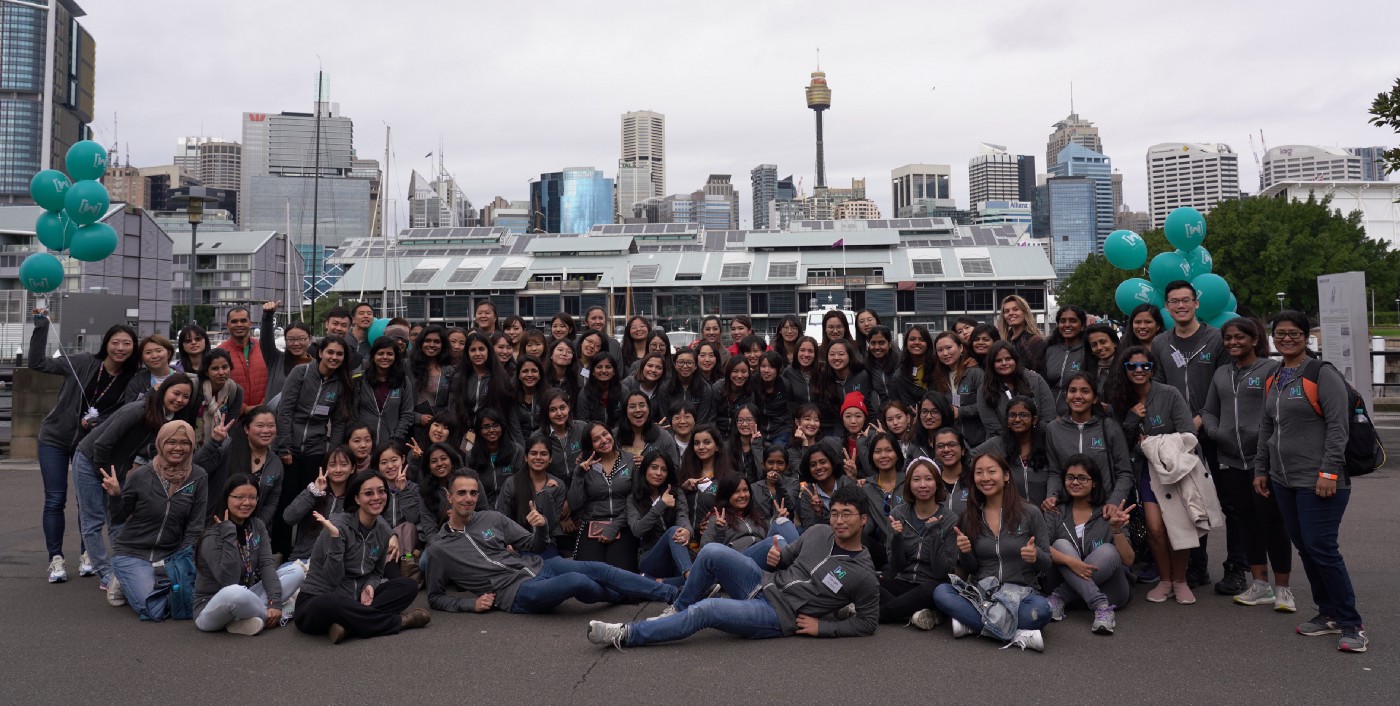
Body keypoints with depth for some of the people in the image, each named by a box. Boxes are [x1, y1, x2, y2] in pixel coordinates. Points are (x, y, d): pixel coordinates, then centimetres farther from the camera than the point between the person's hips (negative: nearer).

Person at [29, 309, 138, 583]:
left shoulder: (131, 380, -7)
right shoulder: (83, 363, -11)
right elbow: (37, 363, -9)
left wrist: (97, 423, -16)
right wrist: (41, 326, -15)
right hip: (55, 438, -1)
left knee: (89, 500, 3)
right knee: (55, 500, 1)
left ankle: (87, 555, 17)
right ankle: (56, 559, 8)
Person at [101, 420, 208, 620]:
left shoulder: (198, 478, -4)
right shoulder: (141, 476, -9)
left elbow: (195, 528, -1)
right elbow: (118, 519, 3)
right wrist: (114, 495, -16)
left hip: (170, 555, 3)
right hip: (132, 553, -3)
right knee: (155, 611, -23)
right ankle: (124, 583, 12)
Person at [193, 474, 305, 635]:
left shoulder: (257, 526, 3)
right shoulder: (212, 537, -17)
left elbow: (267, 564, -8)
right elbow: (229, 581, -27)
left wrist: (275, 602, -23)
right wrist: (229, 534, -28)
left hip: (245, 599, 7)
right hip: (211, 609, -7)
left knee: (296, 570, -8)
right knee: (235, 593, -41)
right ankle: (268, 617, -13)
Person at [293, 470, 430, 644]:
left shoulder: (383, 529, 2)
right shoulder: (339, 525, -17)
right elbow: (333, 579, -22)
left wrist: (369, 586, -10)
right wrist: (334, 537, -34)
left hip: (354, 600, 7)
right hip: (316, 601, -6)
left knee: (409, 586, -10)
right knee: (331, 604, -42)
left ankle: (348, 625, -25)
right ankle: (399, 621, -23)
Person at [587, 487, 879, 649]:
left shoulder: (863, 575, -11)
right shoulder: (818, 532, 4)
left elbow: (868, 622, -3)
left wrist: (822, 627, -12)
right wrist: (776, 556, -5)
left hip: (779, 616, -6)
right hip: (763, 585, 6)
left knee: (705, 610, -27)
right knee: (712, 551, -18)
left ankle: (625, 635, -14)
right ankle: (677, 610, 6)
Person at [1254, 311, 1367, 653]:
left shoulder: (1322, 374, -8)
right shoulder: (1272, 381, 13)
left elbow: (1337, 426, -13)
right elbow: (1266, 428, 20)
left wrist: (1329, 472, -19)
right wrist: (1261, 469, 17)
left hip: (1318, 481, -7)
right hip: (1283, 480, 7)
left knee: (1321, 548, -8)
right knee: (1305, 548, 10)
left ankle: (1352, 624, 3)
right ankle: (1328, 614, 21)